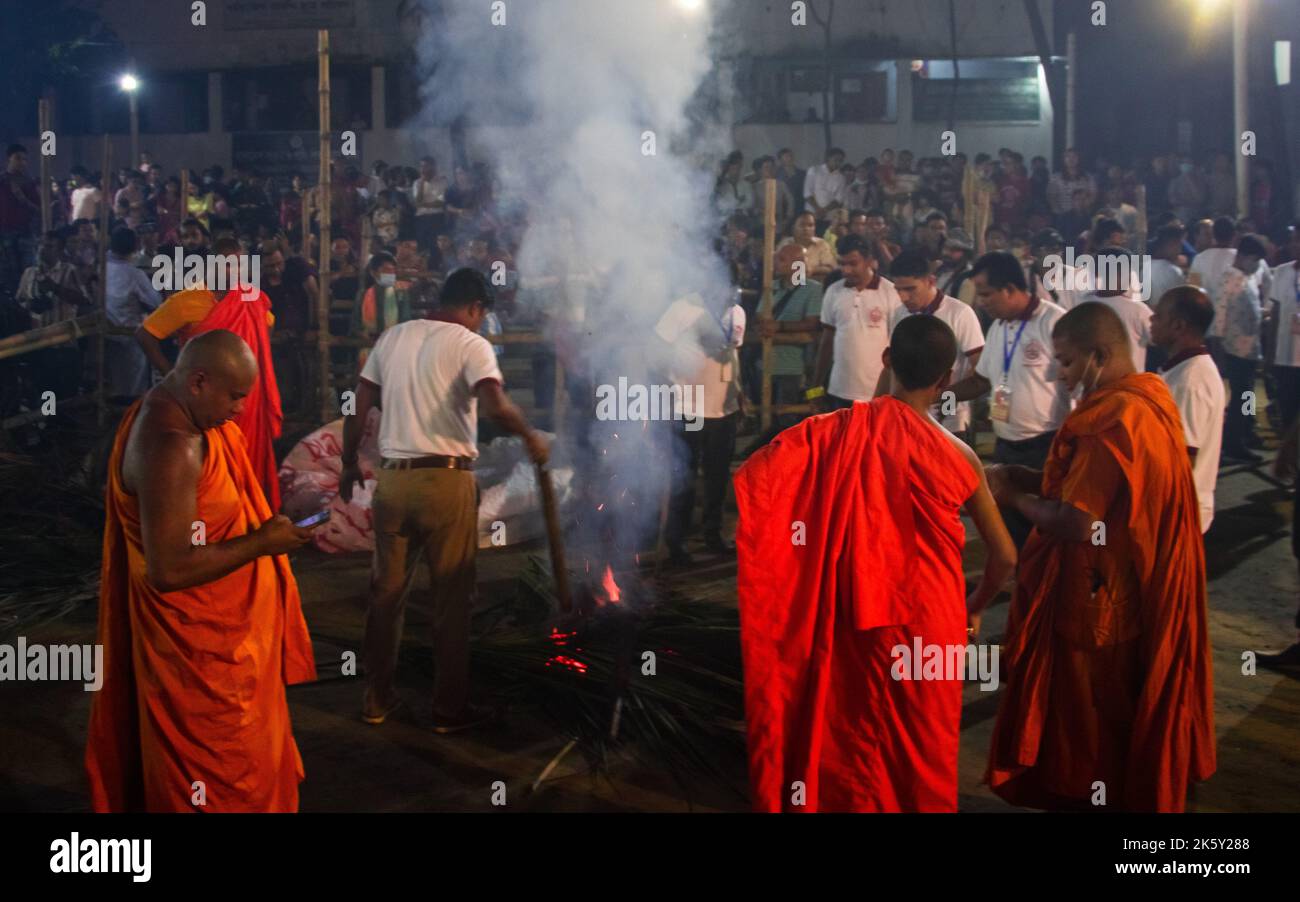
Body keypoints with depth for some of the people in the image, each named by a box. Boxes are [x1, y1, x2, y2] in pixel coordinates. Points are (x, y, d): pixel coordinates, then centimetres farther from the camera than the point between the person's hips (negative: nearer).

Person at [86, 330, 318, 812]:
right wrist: (261, 543, -24)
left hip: (215, 626, 10)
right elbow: (168, 569, -31)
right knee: (220, 766, 7)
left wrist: (260, 528, 9)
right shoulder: (171, 448, -30)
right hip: (199, 638, -10)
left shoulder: (170, 411, 2)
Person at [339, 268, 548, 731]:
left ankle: (377, 698, 22)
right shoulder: (470, 344, -5)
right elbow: (496, 405, -21)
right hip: (446, 481, -5)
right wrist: (532, 437, -5)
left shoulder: (392, 337, 10)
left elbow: (359, 407, 9)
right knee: (452, 598, 5)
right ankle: (450, 709, 12)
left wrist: (349, 463, 20)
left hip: (392, 479, 5)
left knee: (386, 591, 14)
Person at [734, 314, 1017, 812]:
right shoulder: (958, 457, -11)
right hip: (929, 623, -1)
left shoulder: (836, 430, -11)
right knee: (921, 753, 16)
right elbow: (1004, 555, -4)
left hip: (854, 620, 1)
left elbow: (753, 476, -20)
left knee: (852, 744, 19)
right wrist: (974, 606, 15)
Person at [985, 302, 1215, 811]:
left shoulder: (1112, 420, -25)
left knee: (1084, 725, 7)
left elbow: (1076, 523, -28)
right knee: (1122, 718, 23)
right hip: (1140, 596, 9)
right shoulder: (1151, 399, 5)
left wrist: (1014, 498, -12)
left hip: (1098, 606, -9)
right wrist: (1027, 479, 5)